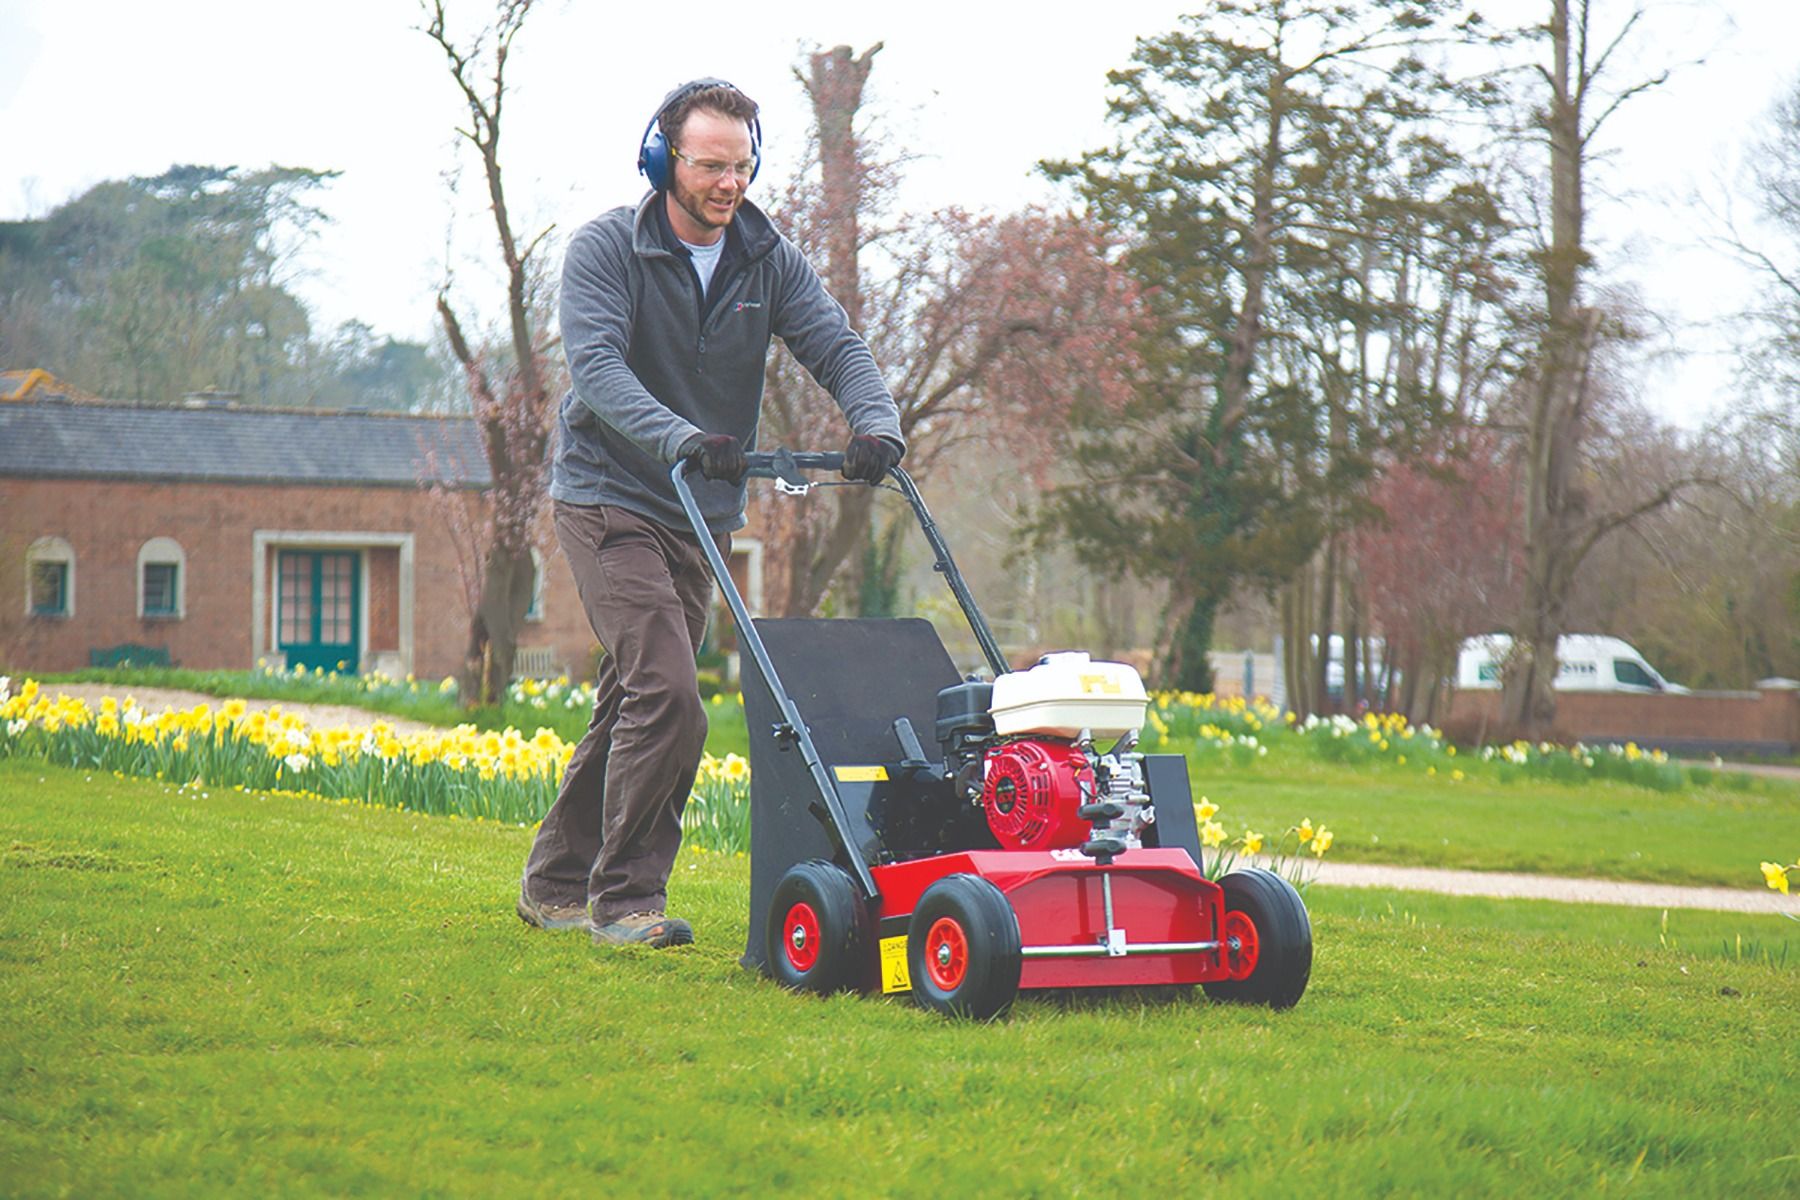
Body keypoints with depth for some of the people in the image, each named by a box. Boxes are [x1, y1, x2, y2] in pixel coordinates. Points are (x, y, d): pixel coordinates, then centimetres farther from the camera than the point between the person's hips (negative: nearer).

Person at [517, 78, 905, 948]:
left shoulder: (768, 261, 4)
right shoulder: (606, 249, -11)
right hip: (609, 502, -6)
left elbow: (835, 345, -6)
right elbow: (596, 366, -24)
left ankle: (556, 882, 27)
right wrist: (680, 436, -41)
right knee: (667, 697, -18)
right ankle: (625, 897, -8)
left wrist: (877, 422, -27)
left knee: (633, 705, 13)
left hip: (701, 516, 6)